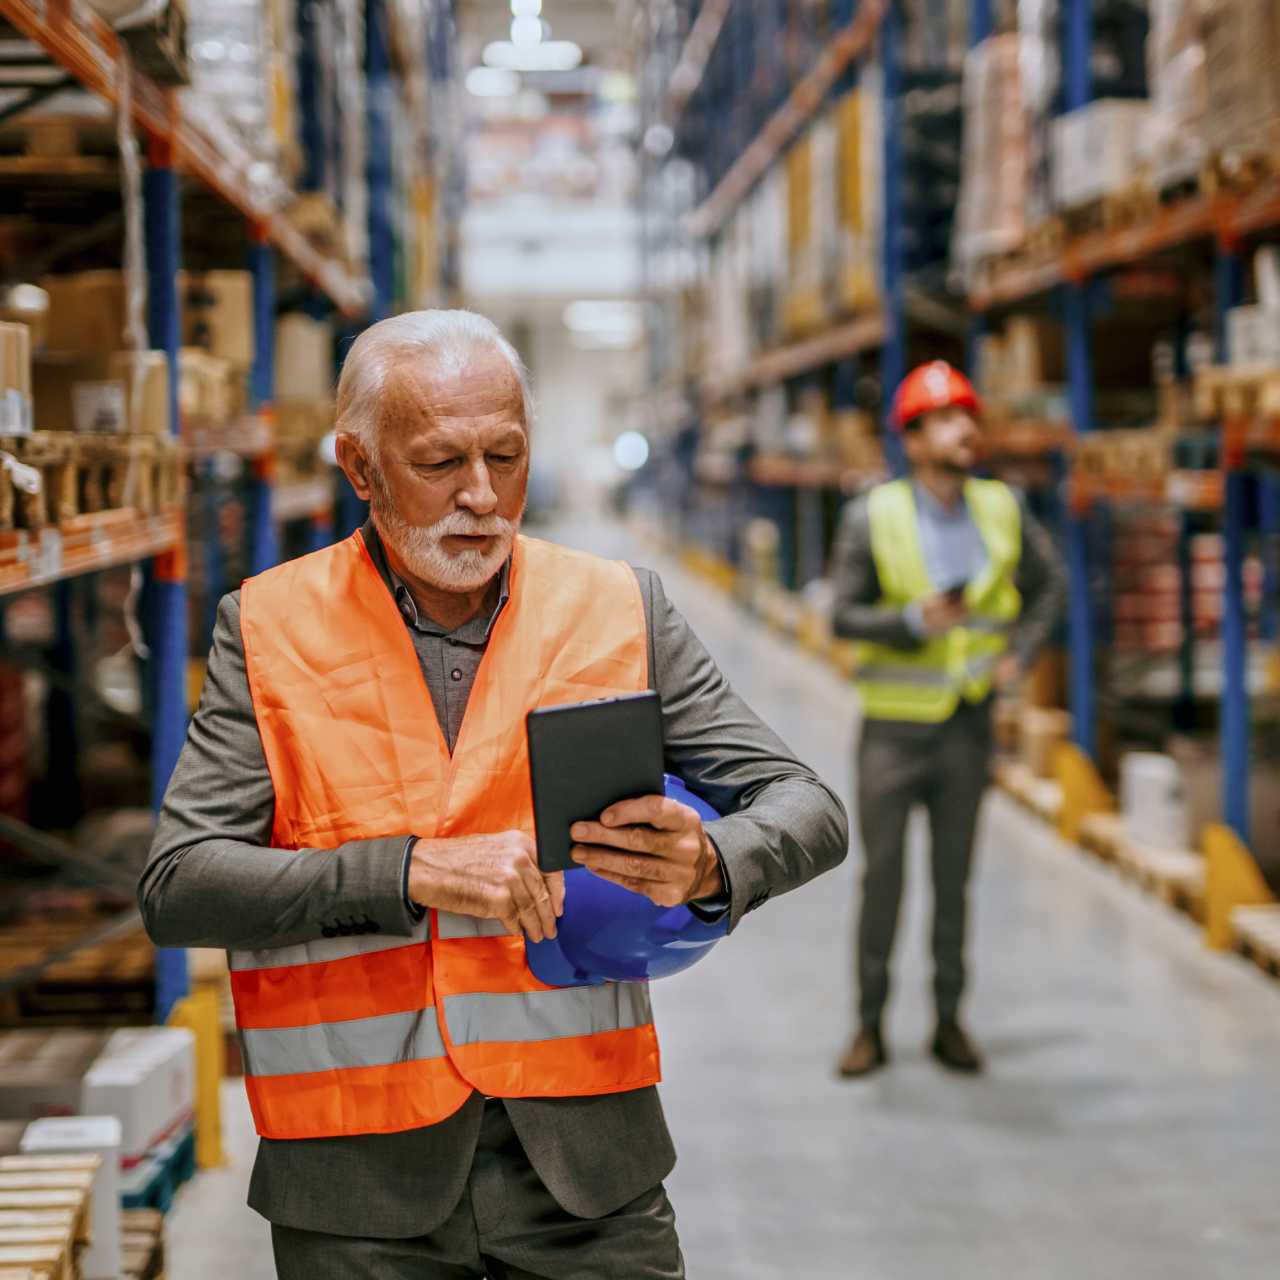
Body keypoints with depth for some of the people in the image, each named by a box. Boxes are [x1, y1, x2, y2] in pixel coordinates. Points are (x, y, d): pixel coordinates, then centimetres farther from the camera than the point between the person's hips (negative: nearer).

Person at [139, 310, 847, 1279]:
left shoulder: (622, 610, 4)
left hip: (587, 1165, 1)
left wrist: (710, 864, -20)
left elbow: (808, 811, 3)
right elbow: (177, 887, -8)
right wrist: (410, 872, -22)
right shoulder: (271, 630, 0)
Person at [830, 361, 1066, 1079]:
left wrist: (1021, 654, 3)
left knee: (955, 878, 10)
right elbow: (844, 616, -9)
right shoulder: (873, 519, -10)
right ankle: (871, 1026, 16)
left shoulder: (1002, 512, -1)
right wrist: (915, 620, -25)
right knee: (882, 876, 3)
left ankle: (950, 1021, 22)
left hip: (968, 724, 2)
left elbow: (1051, 583, 15)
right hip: (894, 724, -2)